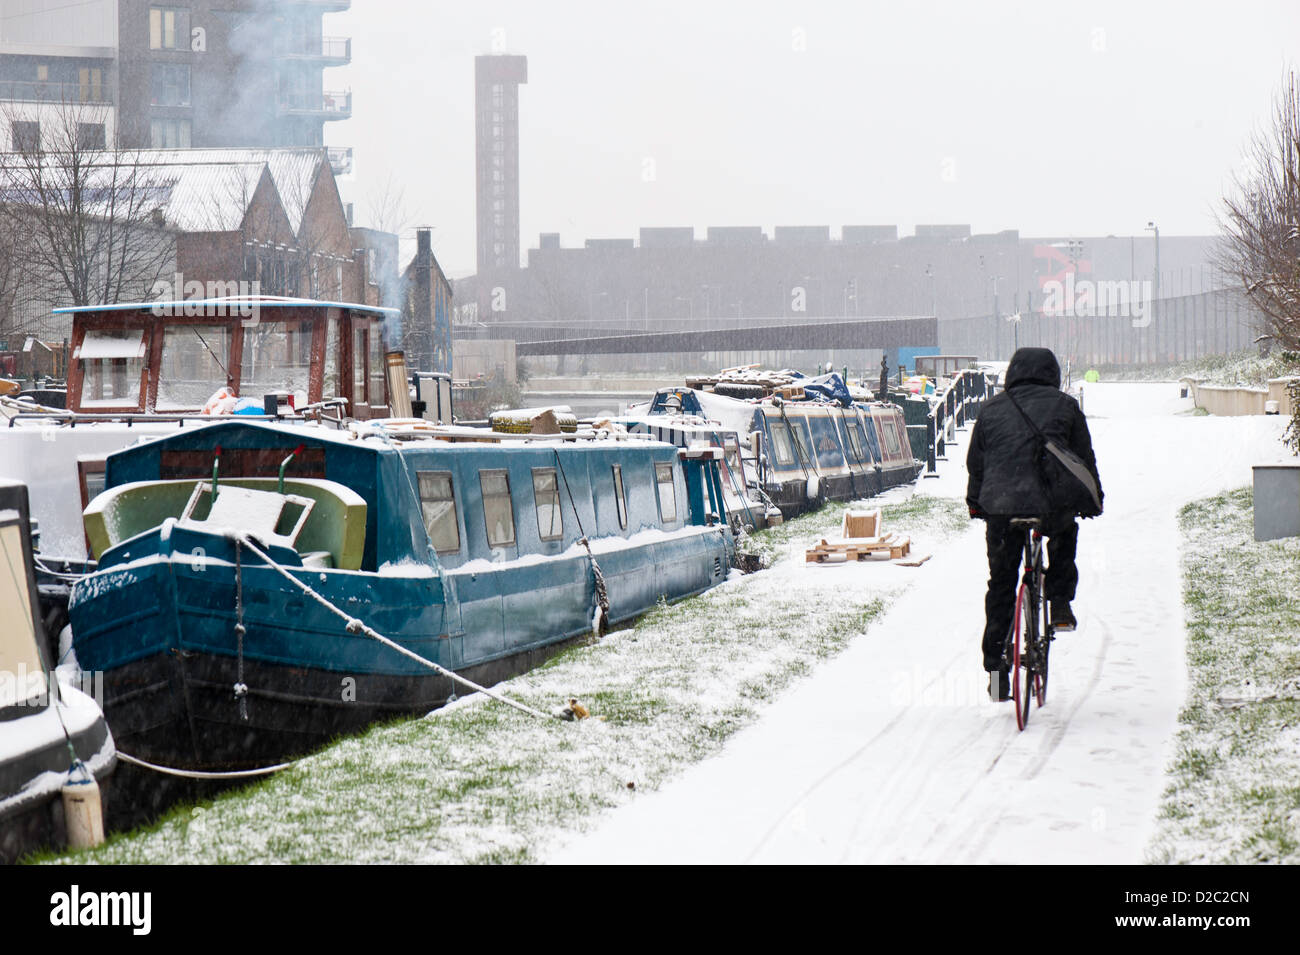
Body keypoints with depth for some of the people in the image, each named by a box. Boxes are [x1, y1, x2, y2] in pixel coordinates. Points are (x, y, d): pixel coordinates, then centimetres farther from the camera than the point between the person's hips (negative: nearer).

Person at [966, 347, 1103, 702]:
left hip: (1000, 508, 1)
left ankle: (996, 665, 8)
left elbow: (975, 462, 18)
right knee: (1064, 535, 35)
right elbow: (1085, 459, 13)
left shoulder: (991, 408, 14)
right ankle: (1060, 605, 22)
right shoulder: (1065, 406, 9)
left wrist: (975, 503, 31)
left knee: (1001, 583, 12)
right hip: (1053, 505, -1)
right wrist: (1092, 499, 27)